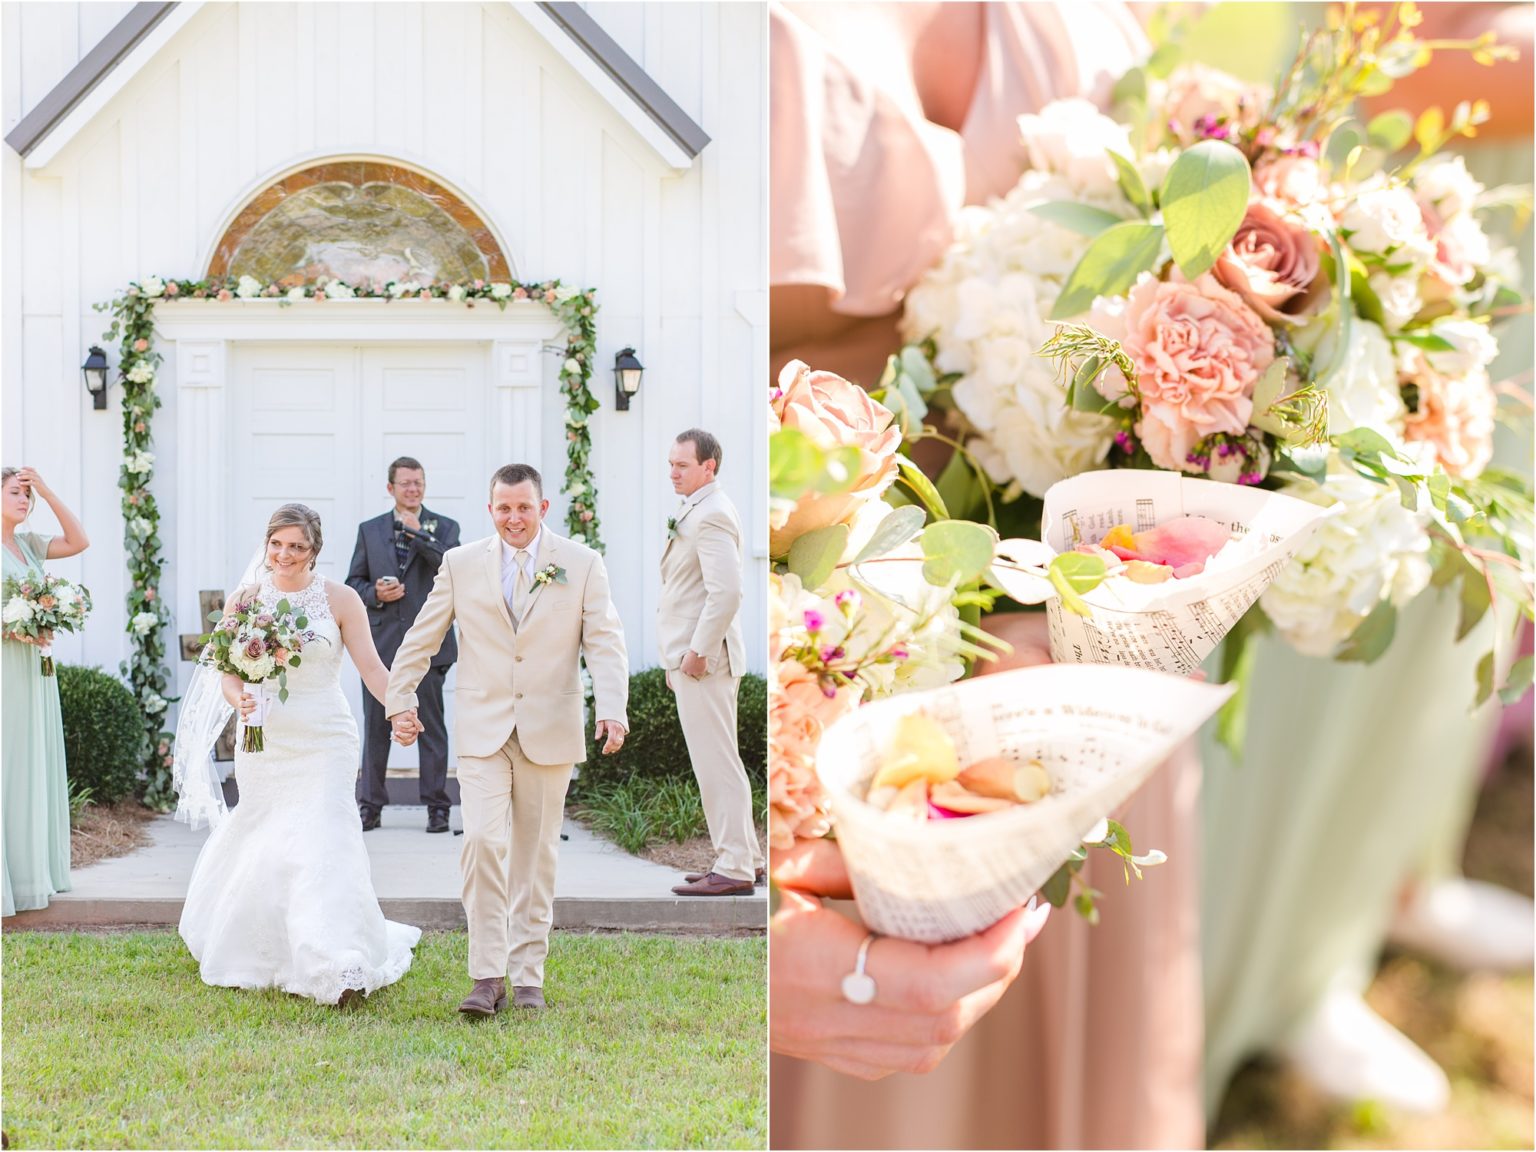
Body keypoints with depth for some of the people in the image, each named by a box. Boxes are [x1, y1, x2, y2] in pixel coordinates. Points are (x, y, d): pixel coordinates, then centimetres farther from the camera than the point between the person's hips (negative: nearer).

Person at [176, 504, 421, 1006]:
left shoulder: (340, 599, -1)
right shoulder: (245, 598, 4)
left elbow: (371, 667, -5)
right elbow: (227, 668, 4)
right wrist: (238, 699, -19)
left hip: (323, 740, -2)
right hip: (264, 739, 2)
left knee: (322, 841, -13)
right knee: (262, 843, 8)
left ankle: (340, 969, -16)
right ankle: (260, 952, 32)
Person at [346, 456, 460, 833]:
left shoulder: (444, 528, 6)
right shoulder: (369, 530, 12)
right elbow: (353, 582, 13)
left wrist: (418, 534, -16)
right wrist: (374, 594, -8)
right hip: (380, 643, 2)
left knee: (431, 727, 0)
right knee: (375, 727, 5)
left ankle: (437, 806, 7)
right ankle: (370, 805, 11)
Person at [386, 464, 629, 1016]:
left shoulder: (582, 565, 3)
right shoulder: (461, 564, 5)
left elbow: (605, 642, -3)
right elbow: (422, 639, 12)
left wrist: (612, 709, -18)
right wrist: (399, 698, 6)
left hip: (550, 733, 0)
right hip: (482, 732, 0)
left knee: (535, 857, 7)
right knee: (482, 841, -15)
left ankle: (527, 976, 18)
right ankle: (488, 977, -10)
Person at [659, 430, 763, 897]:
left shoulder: (712, 515, -15)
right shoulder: (694, 511, 17)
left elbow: (726, 592, -25)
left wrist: (697, 653, -20)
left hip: (703, 660, -11)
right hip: (689, 656, 11)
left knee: (717, 763, -7)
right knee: (716, 761, 15)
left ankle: (734, 869, -4)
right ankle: (745, 856, 23)